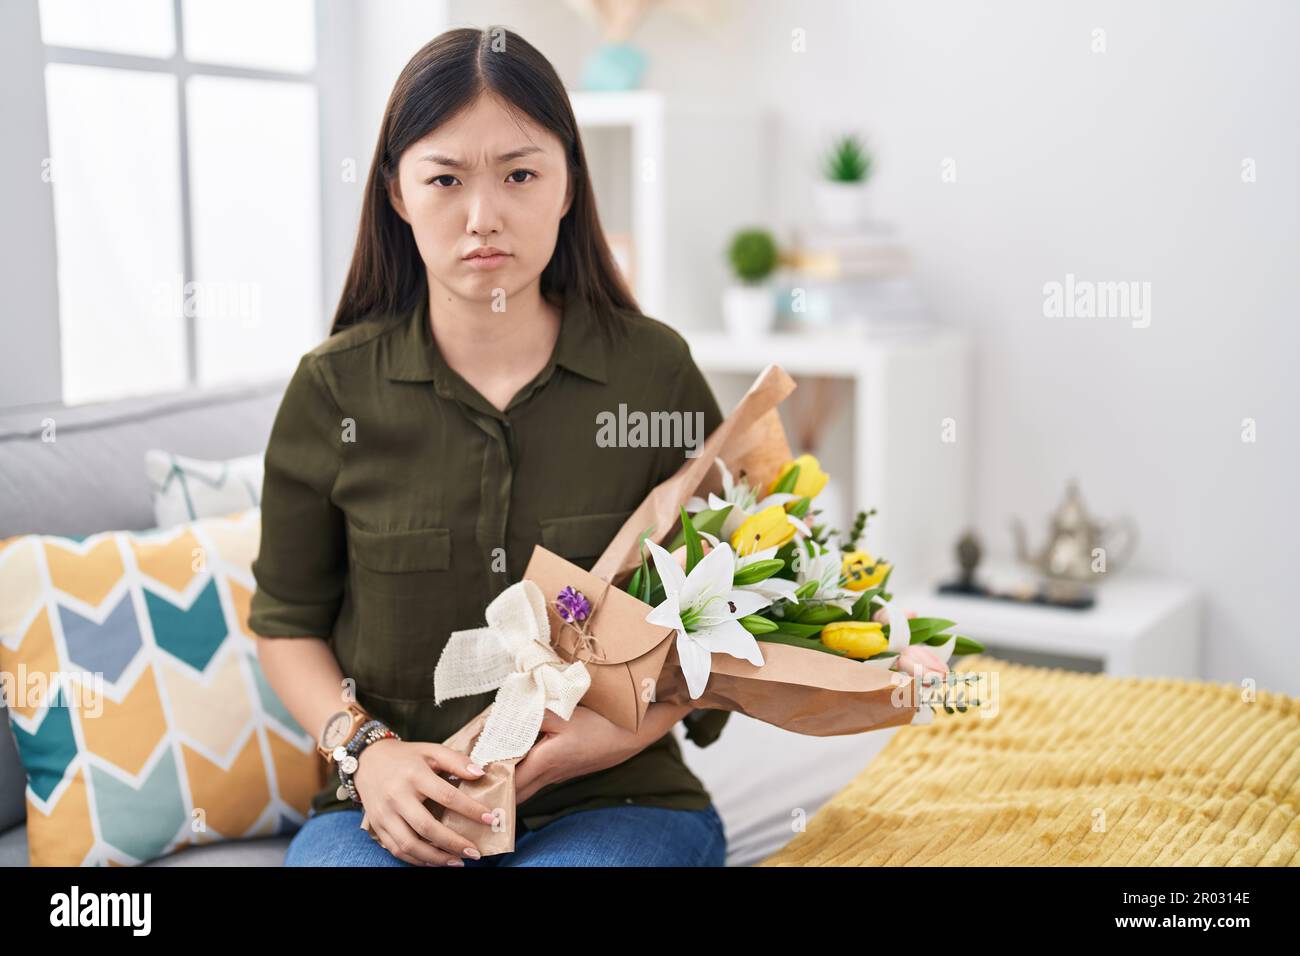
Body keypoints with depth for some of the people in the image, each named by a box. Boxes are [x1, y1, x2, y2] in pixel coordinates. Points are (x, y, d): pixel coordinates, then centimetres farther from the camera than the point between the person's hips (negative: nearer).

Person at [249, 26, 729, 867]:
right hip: (393, 808, 1)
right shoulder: (334, 389, 0)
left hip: (615, 801, 0)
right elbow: (288, 619, 10)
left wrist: (634, 724, -12)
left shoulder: (655, 372, -2)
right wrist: (366, 750, -7)